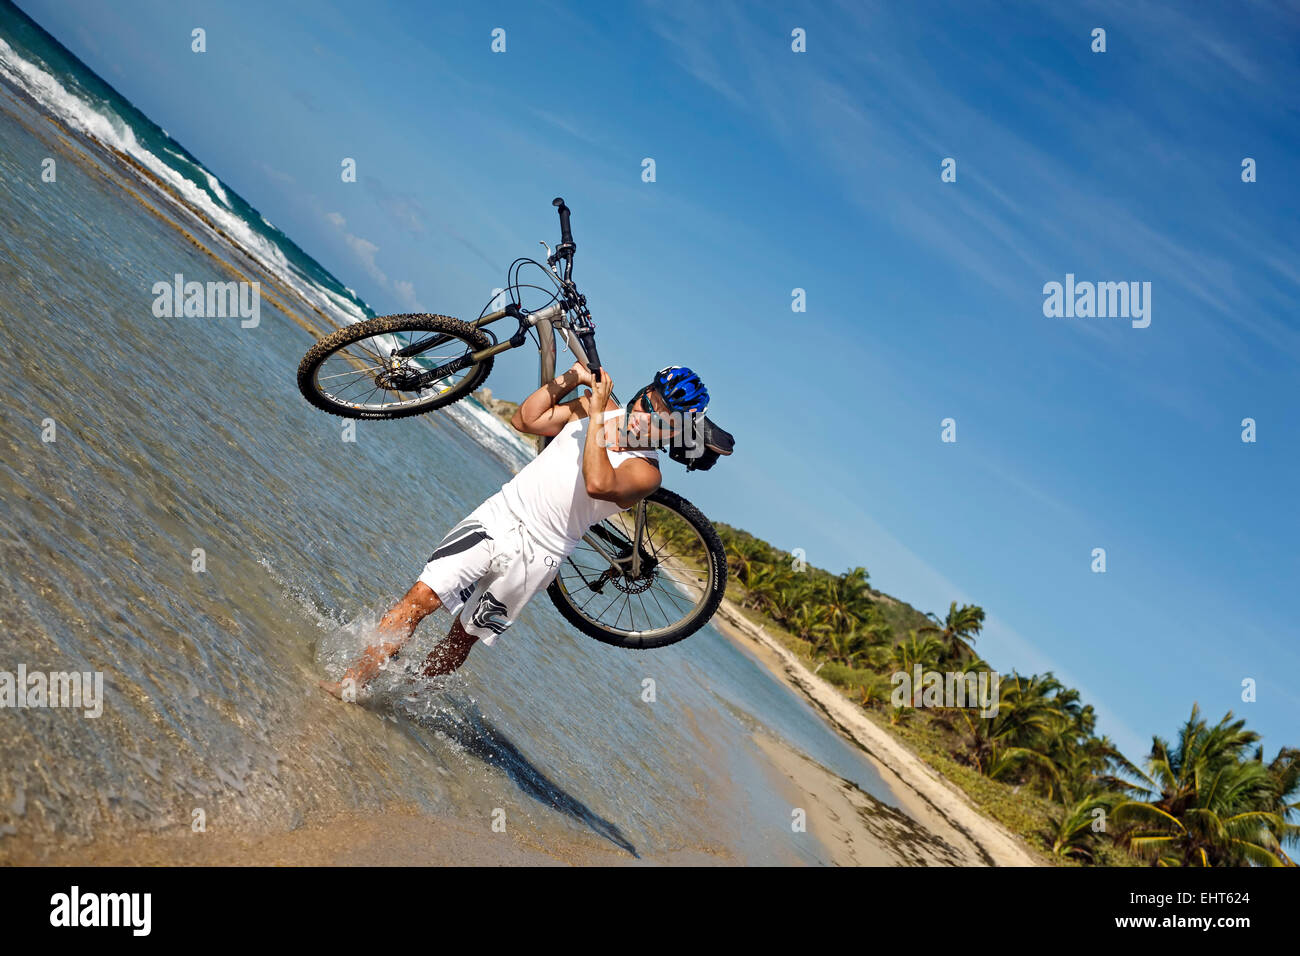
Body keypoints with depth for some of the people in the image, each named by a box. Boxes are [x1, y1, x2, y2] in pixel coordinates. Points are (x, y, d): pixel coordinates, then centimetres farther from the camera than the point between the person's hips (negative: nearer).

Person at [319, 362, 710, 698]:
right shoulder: (596, 407, 4)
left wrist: (597, 415, -26)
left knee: (463, 639, 7)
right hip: (499, 516, 3)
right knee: (420, 597, -8)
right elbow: (525, 420, 6)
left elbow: (598, 484, -32)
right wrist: (570, 378, -4)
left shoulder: (645, 472, -11)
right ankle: (352, 681, -3)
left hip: (534, 554, -3)